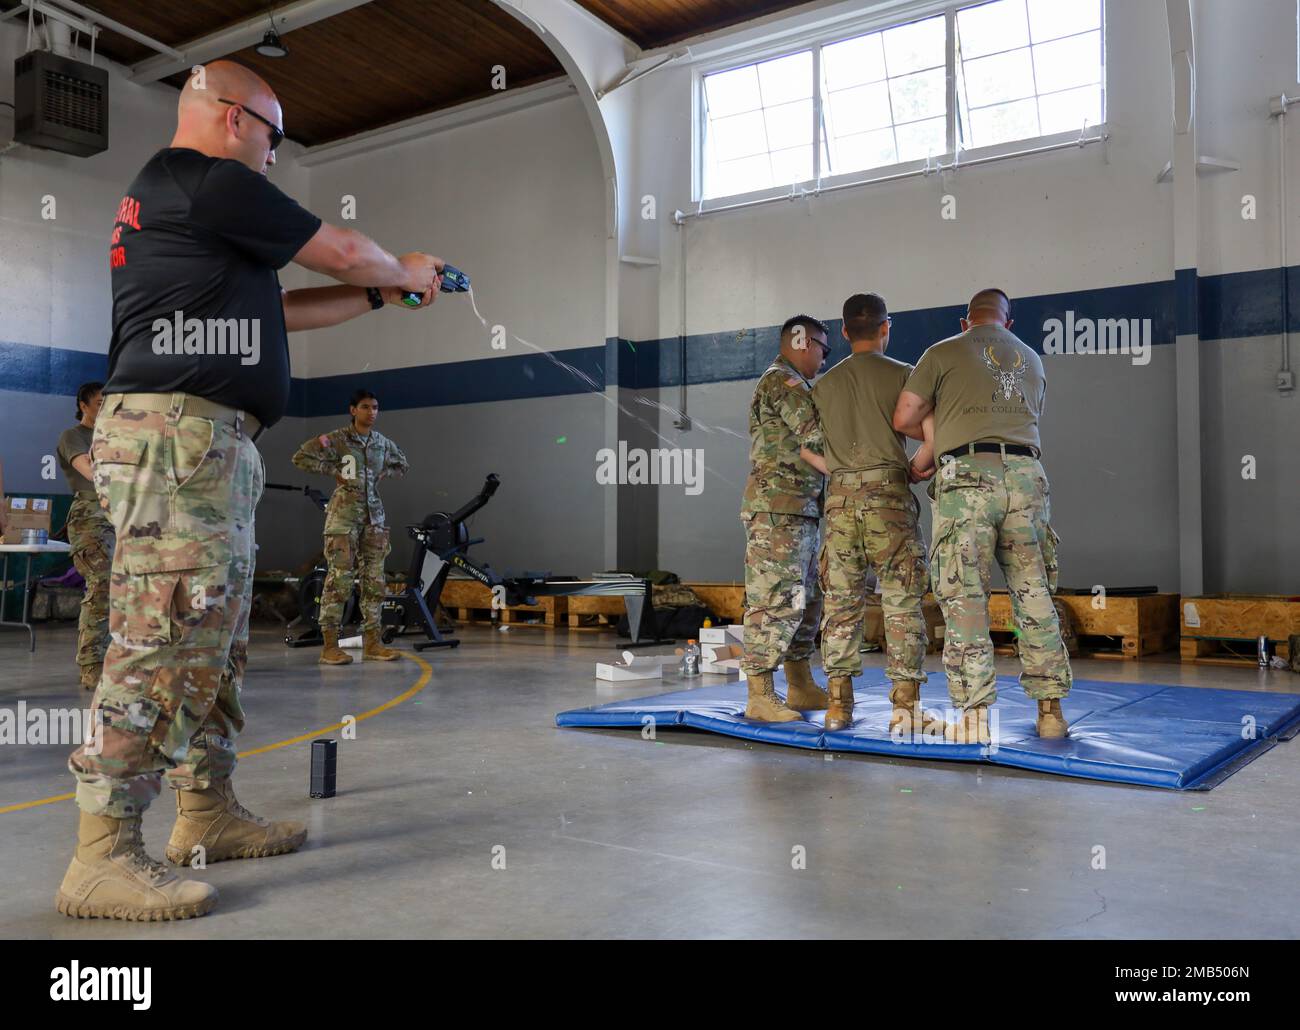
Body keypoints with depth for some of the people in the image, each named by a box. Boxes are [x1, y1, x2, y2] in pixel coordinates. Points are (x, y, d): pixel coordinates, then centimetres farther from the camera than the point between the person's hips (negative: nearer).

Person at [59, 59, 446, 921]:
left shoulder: (159, 193, 28)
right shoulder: (214, 182, -5)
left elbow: (279, 310, 29)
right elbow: (343, 252, 2)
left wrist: (380, 296, 29)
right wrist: (407, 271, 22)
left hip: (205, 445, 11)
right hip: (179, 435, -11)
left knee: (215, 643, 12)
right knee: (163, 643, -13)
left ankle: (209, 814, 20)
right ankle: (105, 857, -10)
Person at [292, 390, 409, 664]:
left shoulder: (382, 442, 11)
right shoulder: (336, 440, -5)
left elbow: (403, 464, 27)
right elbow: (300, 457, -8)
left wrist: (382, 472, 10)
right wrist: (334, 470, -10)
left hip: (373, 514, 6)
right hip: (344, 513, -6)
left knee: (374, 579, 5)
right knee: (340, 578, -9)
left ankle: (372, 644, 11)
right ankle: (330, 646, -4)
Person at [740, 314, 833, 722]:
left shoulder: (790, 383, 26)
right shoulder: (782, 381, -8)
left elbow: (809, 442, 21)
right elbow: (819, 433, -18)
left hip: (799, 512, 11)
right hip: (777, 510, -11)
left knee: (805, 603, 13)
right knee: (774, 601, -11)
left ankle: (801, 687, 20)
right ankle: (760, 695, -8)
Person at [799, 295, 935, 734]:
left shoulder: (824, 384, 13)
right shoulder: (903, 375, 2)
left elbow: (804, 447, 11)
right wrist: (914, 471, 9)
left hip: (840, 499, 3)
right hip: (888, 496, -3)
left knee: (841, 604, 7)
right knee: (902, 604, 0)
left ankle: (838, 705, 9)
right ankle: (905, 707, -1)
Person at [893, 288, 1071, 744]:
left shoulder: (944, 352, 9)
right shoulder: (1032, 360, 24)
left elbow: (904, 418, 6)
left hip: (967, 475, -4)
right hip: (1025, 474, 4)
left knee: (965, 598, -3)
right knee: (1034, 596, 8)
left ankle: (975, 715, -4)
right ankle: (1050, 710, 10)